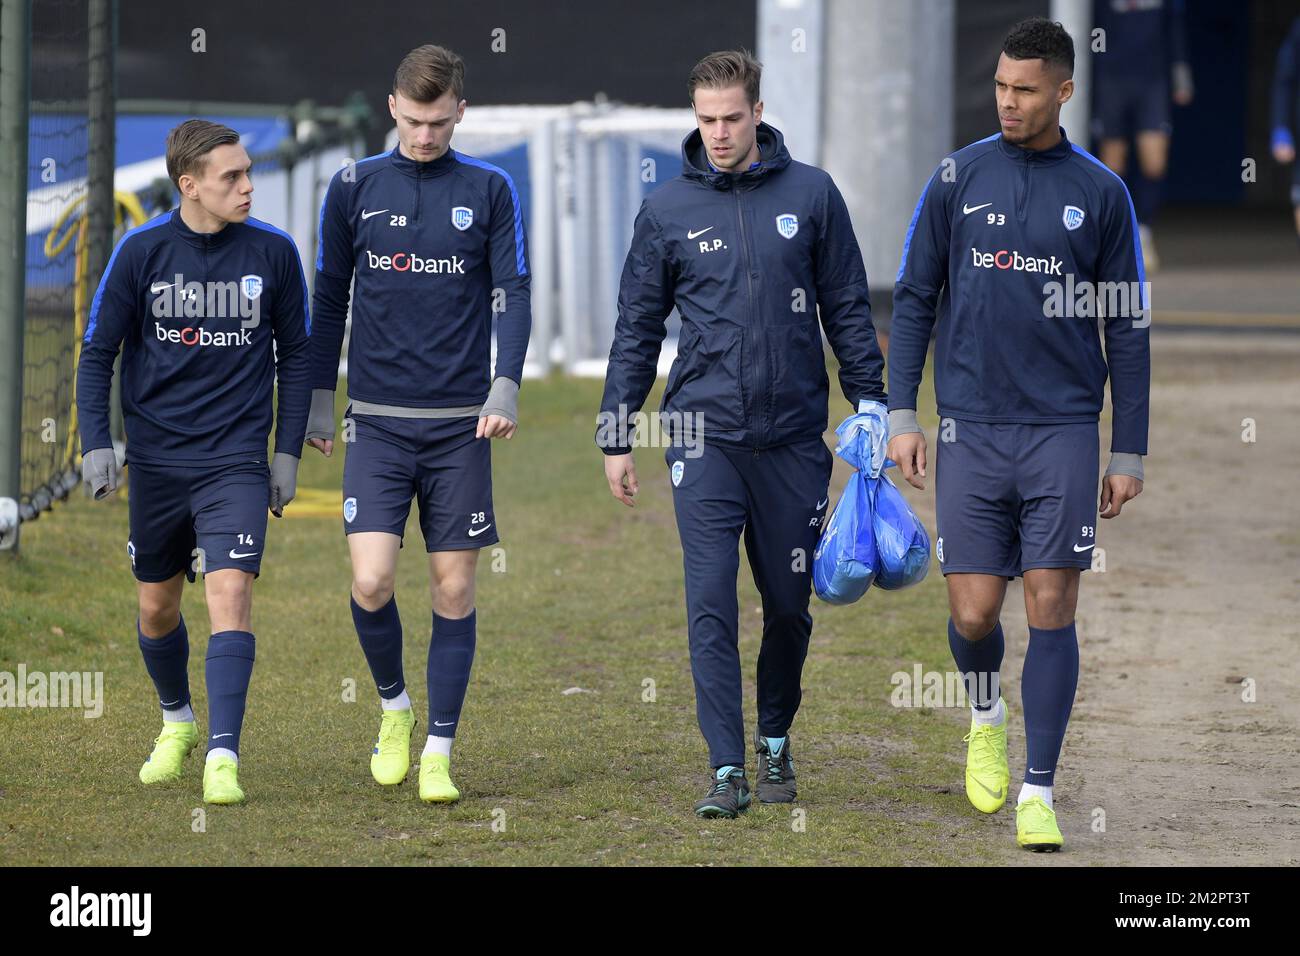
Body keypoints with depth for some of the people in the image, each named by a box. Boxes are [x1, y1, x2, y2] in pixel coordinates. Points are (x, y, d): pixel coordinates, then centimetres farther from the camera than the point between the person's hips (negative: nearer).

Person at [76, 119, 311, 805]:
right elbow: (98, 352, 3)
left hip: (236, 462, -1)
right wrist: (96, 444, -7)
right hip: (155, 459, 1)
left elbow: (295, 355, 8)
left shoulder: (273, 252, -3)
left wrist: (288, 451, 5)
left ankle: (222, 756, -18)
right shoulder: (141, 251, -5)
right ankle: (177, 721, 39)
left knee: (230, 593, -17)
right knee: (157, 607, 12)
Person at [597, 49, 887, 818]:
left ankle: (776, 744, 29)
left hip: (793, 436, 1)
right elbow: (638, 329, 8)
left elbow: (849, 310, 8)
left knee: (789, 602, 9)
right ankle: (727, 768, -8)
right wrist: (616, 436, 5)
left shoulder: (811, 194, 3)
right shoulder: (668, 210, 3)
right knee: (712, 602, -10)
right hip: (705, 434, -1)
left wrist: (872, 409, 3)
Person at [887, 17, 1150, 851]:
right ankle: (987, 717, 32)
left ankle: (1038, 796, -1)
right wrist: (902, 416, 1)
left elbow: (1129, 328, 7)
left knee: (1052, 609, -7)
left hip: (1062, 430, -1)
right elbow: (913, 300, 9)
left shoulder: (1101, 192, 3)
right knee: (974, 614, -1)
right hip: (971, 432, 1)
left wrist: (1130, 453, 4)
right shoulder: (957, 179, 5)